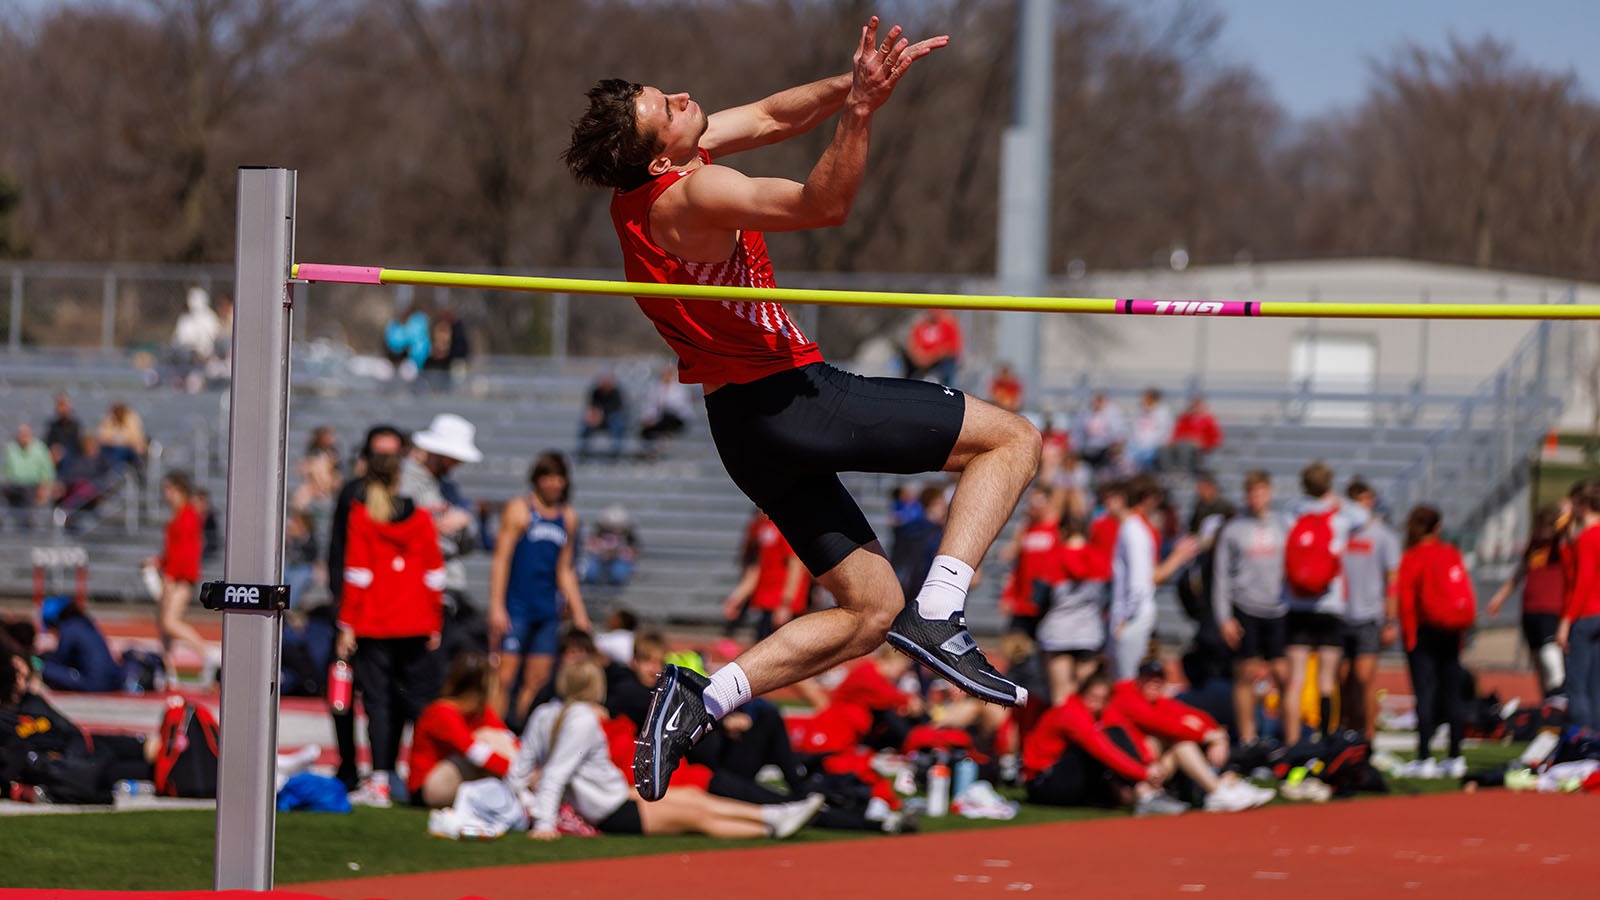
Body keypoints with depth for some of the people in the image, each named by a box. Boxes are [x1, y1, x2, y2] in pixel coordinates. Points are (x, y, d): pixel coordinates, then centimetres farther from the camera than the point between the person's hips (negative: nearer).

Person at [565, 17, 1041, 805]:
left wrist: (852, 84, -1)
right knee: (1012, 438, 1)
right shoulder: (691, 197, -23)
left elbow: (769, 118, 11)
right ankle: (937, 615, -13)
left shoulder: (648, 175, 4)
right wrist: (860, 107, -40)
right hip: (792, 402, -9)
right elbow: (823, 204, -31)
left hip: (743, 427, 9)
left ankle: (702, 697, -1)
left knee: (869, 610, 15)